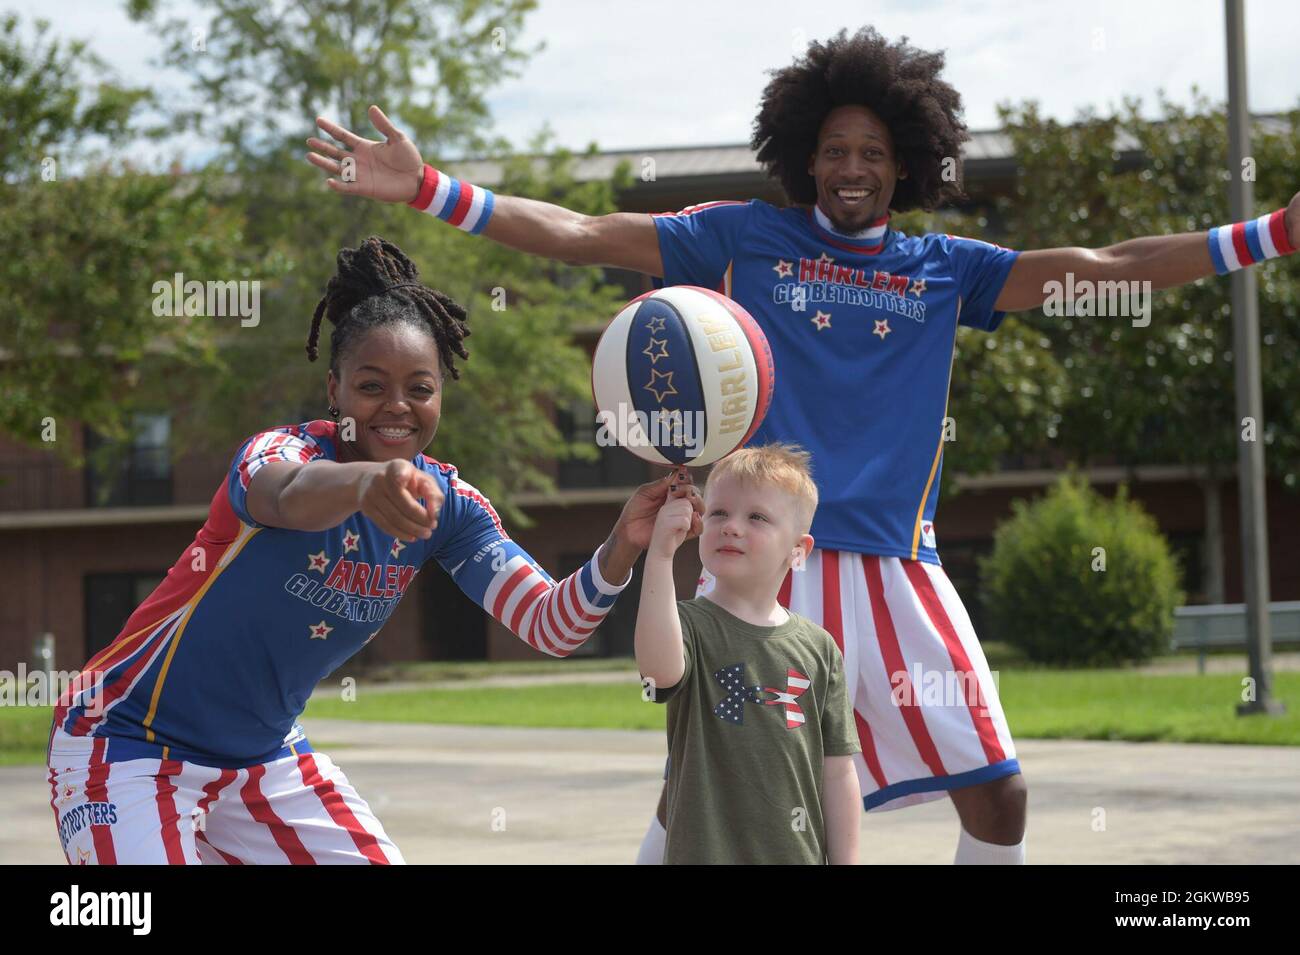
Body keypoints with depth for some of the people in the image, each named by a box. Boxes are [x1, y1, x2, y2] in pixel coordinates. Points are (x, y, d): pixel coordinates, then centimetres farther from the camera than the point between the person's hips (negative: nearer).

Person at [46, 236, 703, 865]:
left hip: (265, 753, 7)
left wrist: (622, 548, -33)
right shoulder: (276, 450, -23)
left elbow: (549, 627, -13)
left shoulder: (445, 504, -5)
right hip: (128, 745, -6)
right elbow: (289, 496, -49)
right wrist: (361, 480, -72)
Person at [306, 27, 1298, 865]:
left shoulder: (946, 269, 10)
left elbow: (1113, 266, 7)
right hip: (764, 566, -2)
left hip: (896, 570, 3)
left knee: (998, 795, 0)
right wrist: (424, 187, -8)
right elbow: (581, 235, 1)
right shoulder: (746, 238, 5)